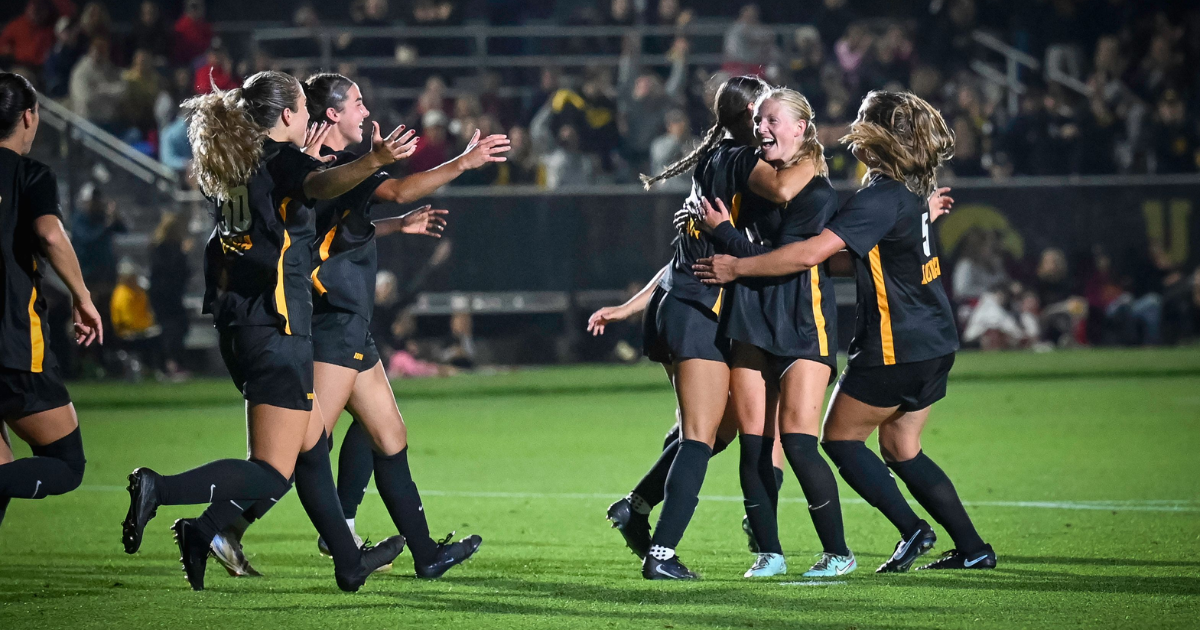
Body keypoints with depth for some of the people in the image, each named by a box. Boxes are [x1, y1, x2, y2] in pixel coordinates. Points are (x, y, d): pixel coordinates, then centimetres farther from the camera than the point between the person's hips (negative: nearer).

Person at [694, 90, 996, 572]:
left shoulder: (881, 198, -20)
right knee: (900, 449, 17)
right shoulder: (912, 190, 9)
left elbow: (812, 253, -27)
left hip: (896, 348, -9)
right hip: (933, 343, 9)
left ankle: (911, 530, 0)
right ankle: (972, 547, 14)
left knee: (841, 438, 5)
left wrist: (737, 267, -21)